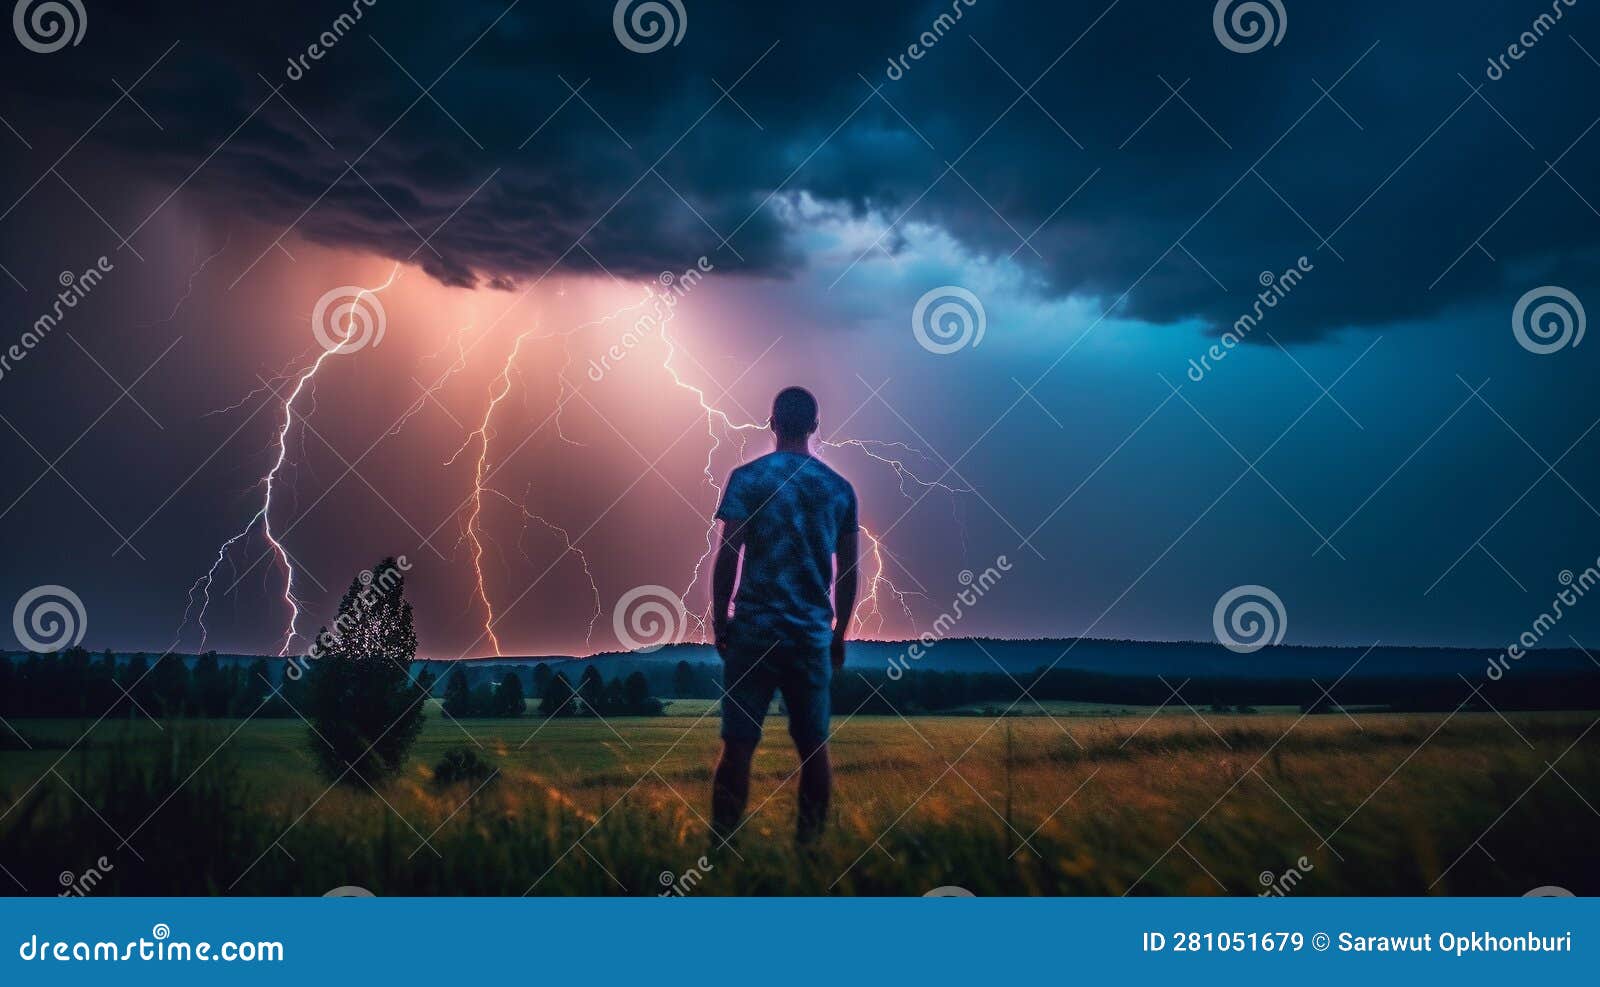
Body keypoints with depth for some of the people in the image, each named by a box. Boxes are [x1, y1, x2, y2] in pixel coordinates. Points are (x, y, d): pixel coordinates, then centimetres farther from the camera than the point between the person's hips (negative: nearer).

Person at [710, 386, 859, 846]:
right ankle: (810, 842, 11)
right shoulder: (839, 488, 8)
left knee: (739, 744, -2)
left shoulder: (748, 478, -2)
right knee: (813, 746, 9)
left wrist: (718, 619, 2)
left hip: (755, 630, -3)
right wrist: (839, 635, 18)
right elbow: (848, 571, 10)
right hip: (814, 635, 3)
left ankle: (723, 845, -5)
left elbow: (728, 555, -7)